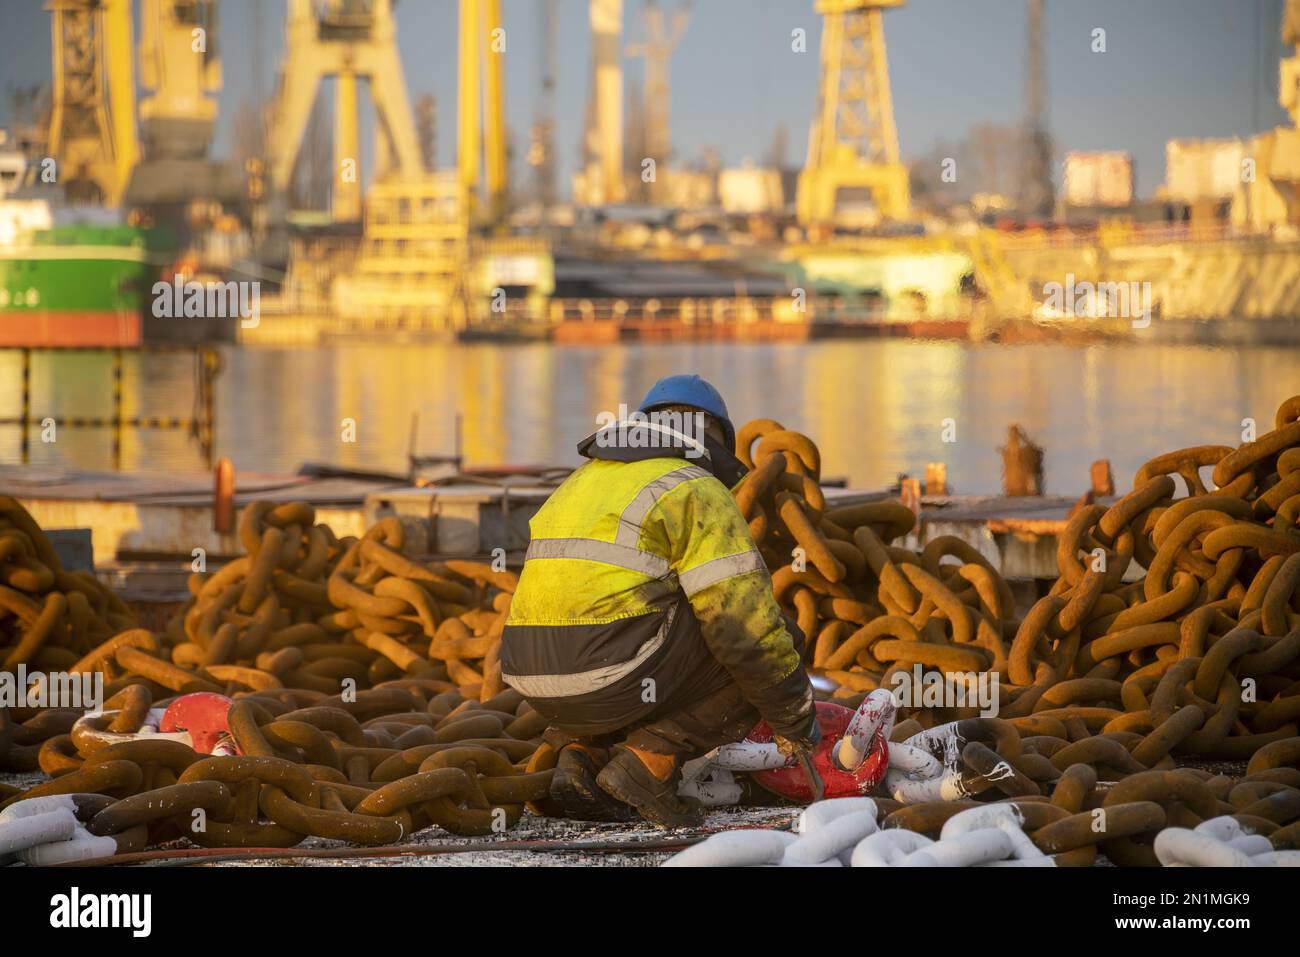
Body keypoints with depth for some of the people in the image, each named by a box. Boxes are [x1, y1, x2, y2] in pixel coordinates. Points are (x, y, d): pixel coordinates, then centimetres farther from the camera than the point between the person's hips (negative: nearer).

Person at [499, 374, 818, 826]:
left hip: (534, 678, 7)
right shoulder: (699, 491, 3)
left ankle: (580, 755, 11)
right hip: (614, 673, -7)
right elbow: (743, 618, -5)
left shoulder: (583, 480, 26)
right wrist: (796, 719, 7)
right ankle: (650, 761, -4)